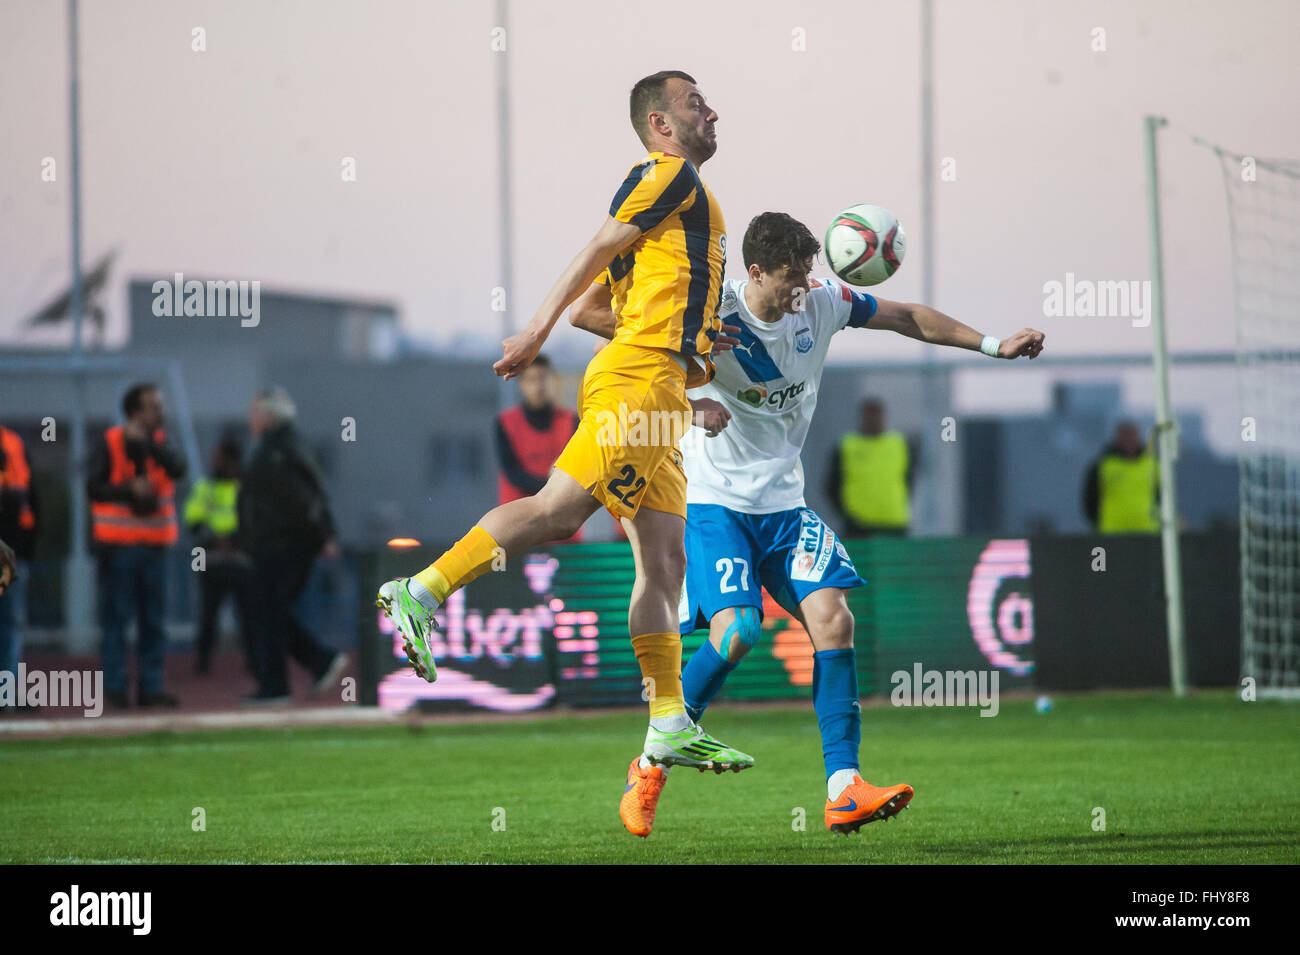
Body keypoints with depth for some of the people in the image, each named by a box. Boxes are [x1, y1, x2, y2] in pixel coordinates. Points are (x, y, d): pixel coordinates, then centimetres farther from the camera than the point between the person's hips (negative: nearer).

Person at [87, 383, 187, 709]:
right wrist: (129, 489, -19)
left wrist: (146, 442, -18)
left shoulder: (159, 442, 9)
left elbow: (178, 468, -11)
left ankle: (150, 686, 11)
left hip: (153, 544, 5)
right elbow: (93, 487, -9)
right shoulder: (110, 443, -4)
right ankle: (115, 687, -1)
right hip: (118, 546, -5)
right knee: (117, 617, -4)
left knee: (153, 619, 6)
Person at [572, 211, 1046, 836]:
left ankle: (843, 789, -13)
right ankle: (651, 768, -2)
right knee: (736, 630, -23)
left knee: (833, 620, -13)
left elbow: (907, 317, 13)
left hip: (783, 502, 5)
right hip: (712, 501, -5)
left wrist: (993, 345, 13)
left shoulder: (821, 302, -1)